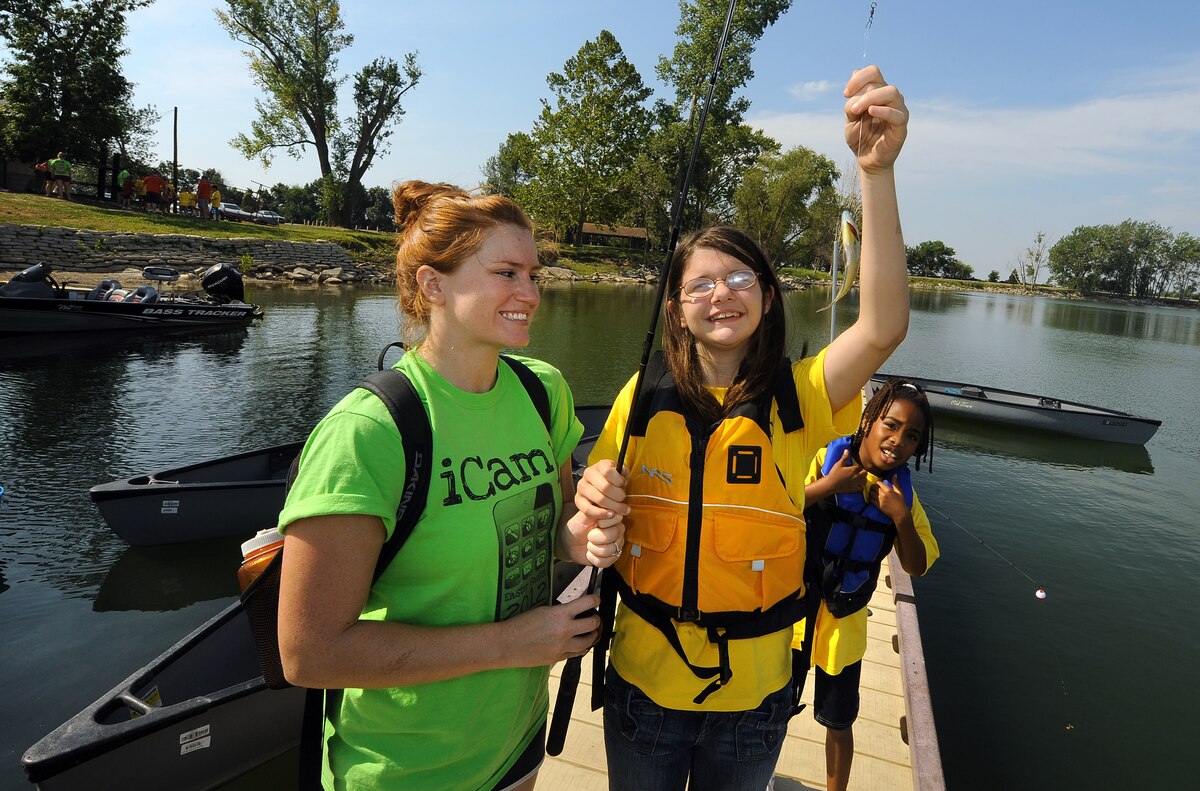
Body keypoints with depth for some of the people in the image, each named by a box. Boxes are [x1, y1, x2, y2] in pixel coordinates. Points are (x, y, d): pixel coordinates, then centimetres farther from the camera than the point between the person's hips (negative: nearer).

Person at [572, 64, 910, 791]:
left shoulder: (798, 398, -11)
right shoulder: (644, 398, -8)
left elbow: (884, 327, -28)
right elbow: (597, 507, 0)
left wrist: (878, 170, -36)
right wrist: (594, 499, -24)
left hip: (753, 695, 0)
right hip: (644, 684, 1)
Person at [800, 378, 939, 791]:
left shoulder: (902, 492, -2)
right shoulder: (823, 459, -13)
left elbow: (917, 567, -2)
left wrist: (901, 517, -17)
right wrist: (827, 486, -27)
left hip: (843, 623, 2)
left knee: (839, 724, 16)